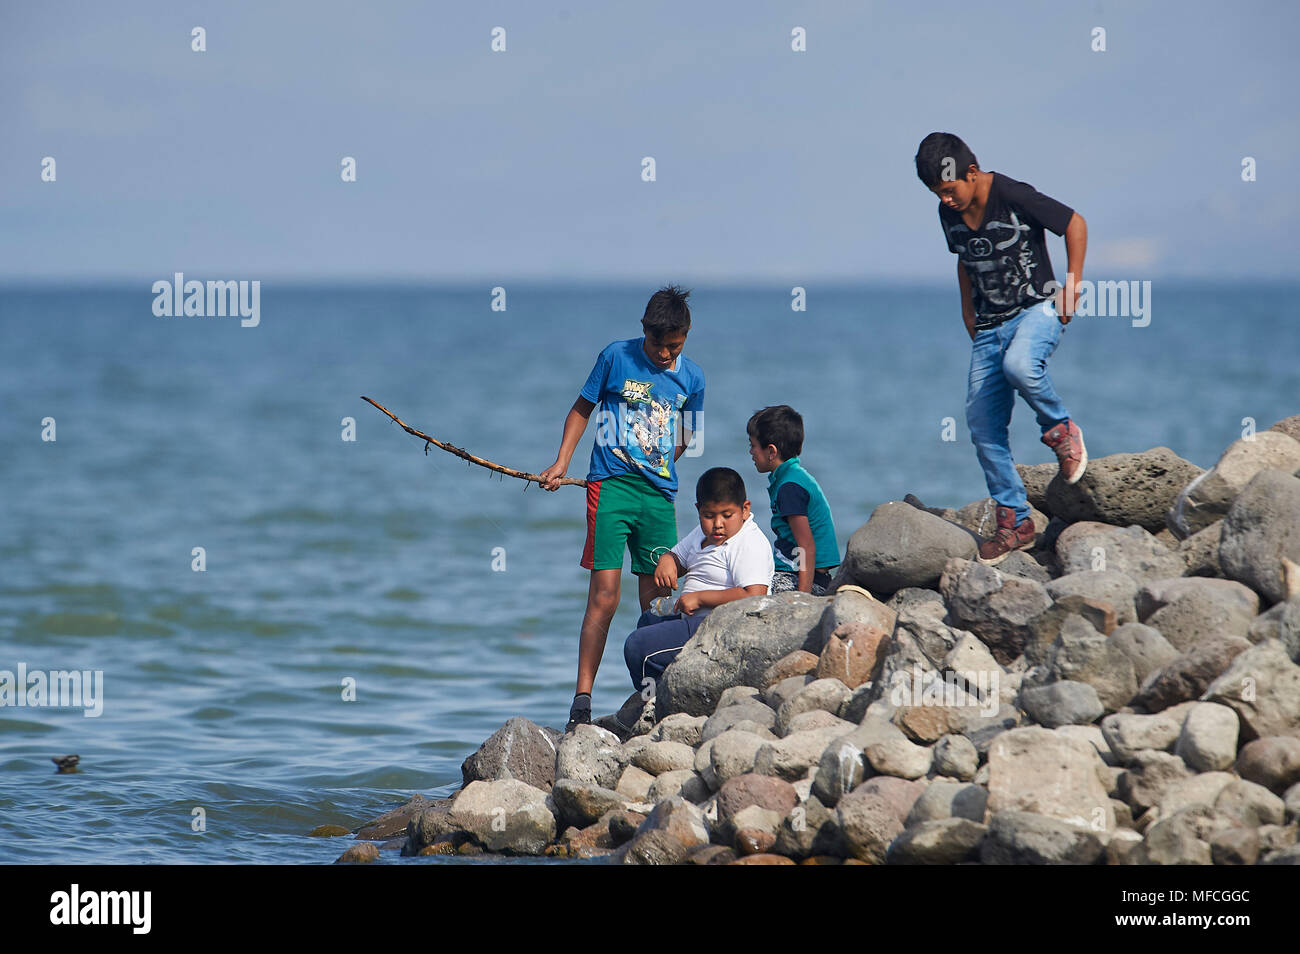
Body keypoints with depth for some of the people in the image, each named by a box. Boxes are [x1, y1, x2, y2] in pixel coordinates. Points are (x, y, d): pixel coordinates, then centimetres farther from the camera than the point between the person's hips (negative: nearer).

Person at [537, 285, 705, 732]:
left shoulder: (691, 377, 7)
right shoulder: (616, 356, -1)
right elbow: (582, 409, 8)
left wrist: (653, 471, 6)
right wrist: (560, 463, 0)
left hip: (658, 493, 3)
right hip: (610, 486, -3)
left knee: (655, 602, 4)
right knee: (604, 595, -11)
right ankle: (581, 703, -11)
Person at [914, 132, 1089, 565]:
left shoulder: (1014, 197, -17)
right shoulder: (950, 214, 2)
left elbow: (1074, 223, -7)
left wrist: (1072, 286, -8)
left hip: (1037, 308, -6)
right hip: (989, 325, 6)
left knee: (1019, 366, -39)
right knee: (983, 427, -1)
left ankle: (1060, 429, -8)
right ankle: (1014, 521, 9)